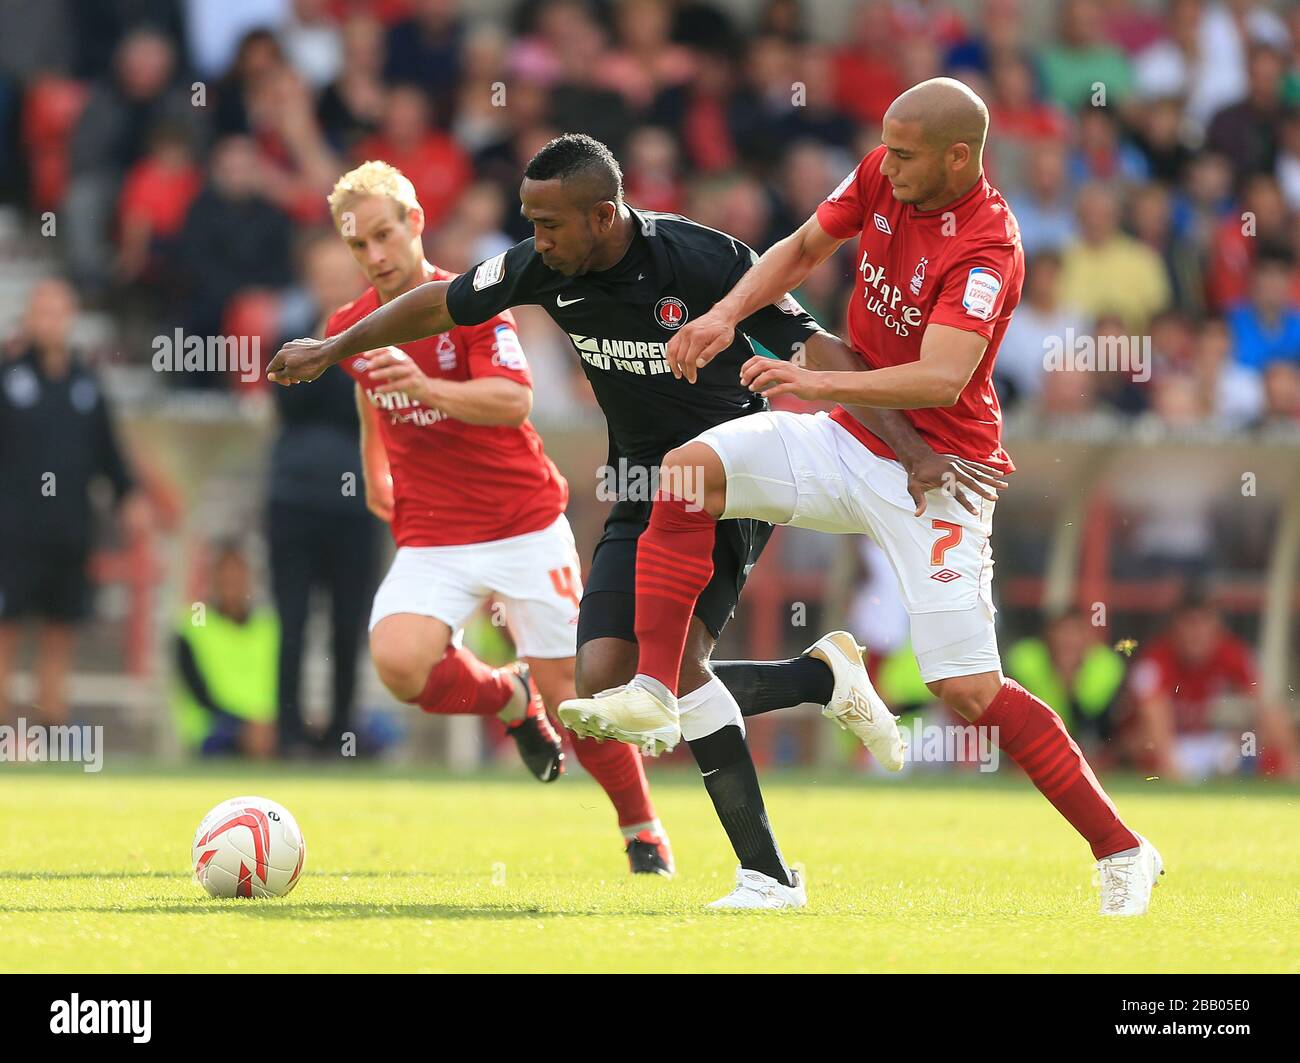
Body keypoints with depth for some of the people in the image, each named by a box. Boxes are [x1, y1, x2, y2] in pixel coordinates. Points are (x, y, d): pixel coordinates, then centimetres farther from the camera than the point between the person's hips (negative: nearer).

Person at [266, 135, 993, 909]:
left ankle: (767, 875, -23)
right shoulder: (542, 268, -6)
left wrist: (912, 450, -27)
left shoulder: (705, 261, -22)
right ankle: (825, 679, 11)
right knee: (606, 682, -7)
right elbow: (442, 306, 13)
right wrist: (333, 350, 23)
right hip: (644, 490, 7)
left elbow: (821, 352, -20)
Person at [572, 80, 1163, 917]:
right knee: (689, 470, -13)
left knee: (970, 691, -10)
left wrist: (820, 384, -46)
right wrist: (727, 314, -5)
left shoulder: (988, 248, -25)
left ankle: (1123, 852, 1)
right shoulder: (882, 176, -3)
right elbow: (805, 249, 11)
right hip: (850, 441, 7)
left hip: (935, 474, -7)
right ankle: (654, 691, -11)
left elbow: (939, 379, -35)